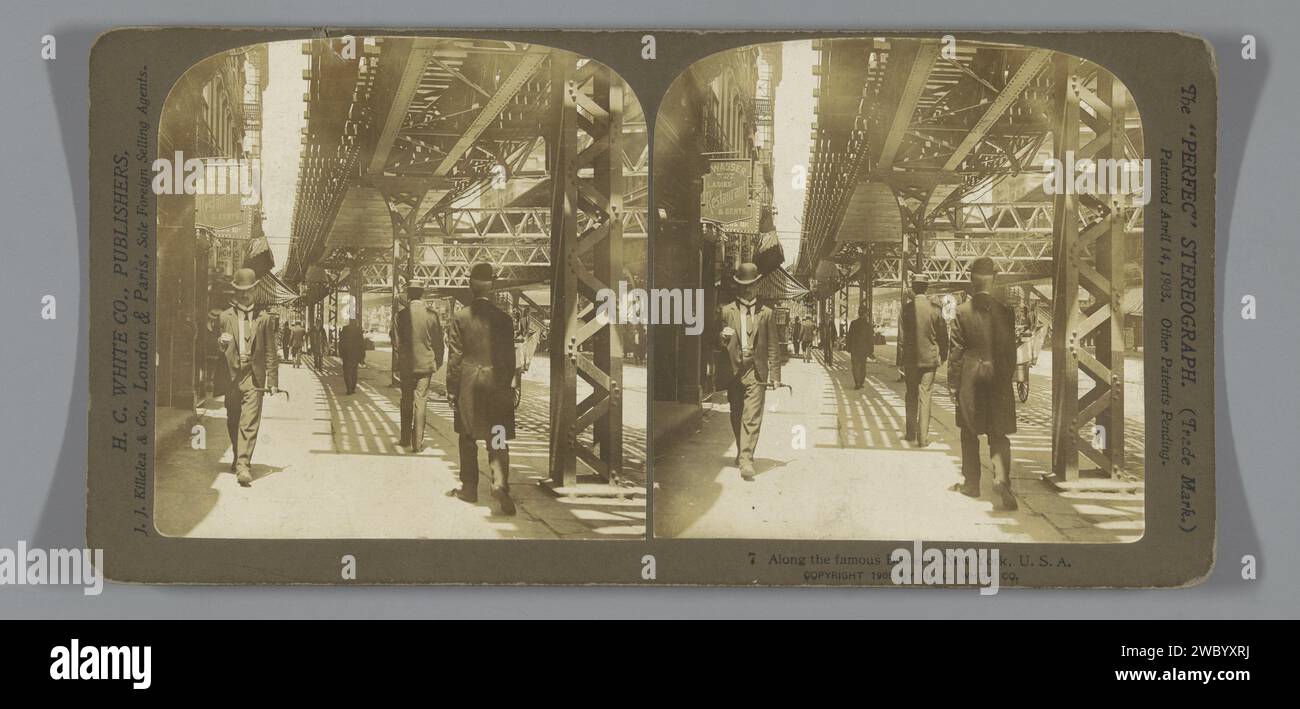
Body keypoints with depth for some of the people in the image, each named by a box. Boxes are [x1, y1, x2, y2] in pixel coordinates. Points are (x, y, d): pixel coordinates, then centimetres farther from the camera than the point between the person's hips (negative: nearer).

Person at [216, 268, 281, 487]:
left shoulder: (264, 317, 6)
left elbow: (270, 352, 6)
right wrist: (221, 343, -12)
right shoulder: (225, 316, 8)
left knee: (249, 423, -11)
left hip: (254, 377, -2)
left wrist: (272, 381, 1)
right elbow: (217, 349, 13)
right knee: (233, 423, 13)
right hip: (231, 376, 2)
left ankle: (243, 466, -16)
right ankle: (237, 458, 33)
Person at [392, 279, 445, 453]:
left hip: (406, 364, 0)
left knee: (406, 401, 15)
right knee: (421, 401, 0)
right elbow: (439, 341, 1)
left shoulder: (401, 314, -7)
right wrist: (438, 362, 12)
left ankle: (405, 438, 23)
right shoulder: (432, 314, -6)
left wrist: (401, 356, 11)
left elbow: (396, 342, -4)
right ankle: (417, 442, -3)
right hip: (426, 363, 0)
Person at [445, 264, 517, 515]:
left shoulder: (460, 318, -7)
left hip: (468, 384, -1)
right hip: (497, 382, 1)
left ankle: (469, 488, 18)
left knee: (468, 439, 12)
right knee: (498, 439, 2)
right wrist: (506, 383, 14)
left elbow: (455, 357, -6)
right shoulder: (503, 319, -2)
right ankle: (500, 482, -18)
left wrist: (451, 389, 1)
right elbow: (509, 356, 2)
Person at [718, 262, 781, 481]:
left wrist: (775, 375, 2)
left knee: (752, 417, -11)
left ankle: (746, 460, -17)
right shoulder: (726, 311, 9)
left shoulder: (766, 313, 8)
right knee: (736, 417, 11)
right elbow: (717, 342, 10)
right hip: (733, 371, 2)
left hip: (756, 372, -2)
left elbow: (773, 346, 7)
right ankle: (741, 453, 29)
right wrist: (723, 337, -14)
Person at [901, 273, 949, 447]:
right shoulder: (935, 308, -8)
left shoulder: (906, 308, -8)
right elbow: (943, 335, -2)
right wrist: (943, 356, 12)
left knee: (911, 395, 15)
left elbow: (902, 327, 0)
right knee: (925, 396, 2)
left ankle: (911, 432, 20)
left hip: (910, 358, 0)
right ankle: (923, 437, 0)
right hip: (930, 357, 0)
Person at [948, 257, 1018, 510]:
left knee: (970, 433, 13)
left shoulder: (962, 312, -8)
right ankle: (1001, 478, -19)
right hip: (998, 377, 1)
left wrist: (953, 384, 1)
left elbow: (956, 351, -6)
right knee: (998, 433, 3)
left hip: (970, 377, -1)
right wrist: (1007, 378, 13)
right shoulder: (1005, 312, -2)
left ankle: (971, 483, 21)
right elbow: (1010, 349, 2)